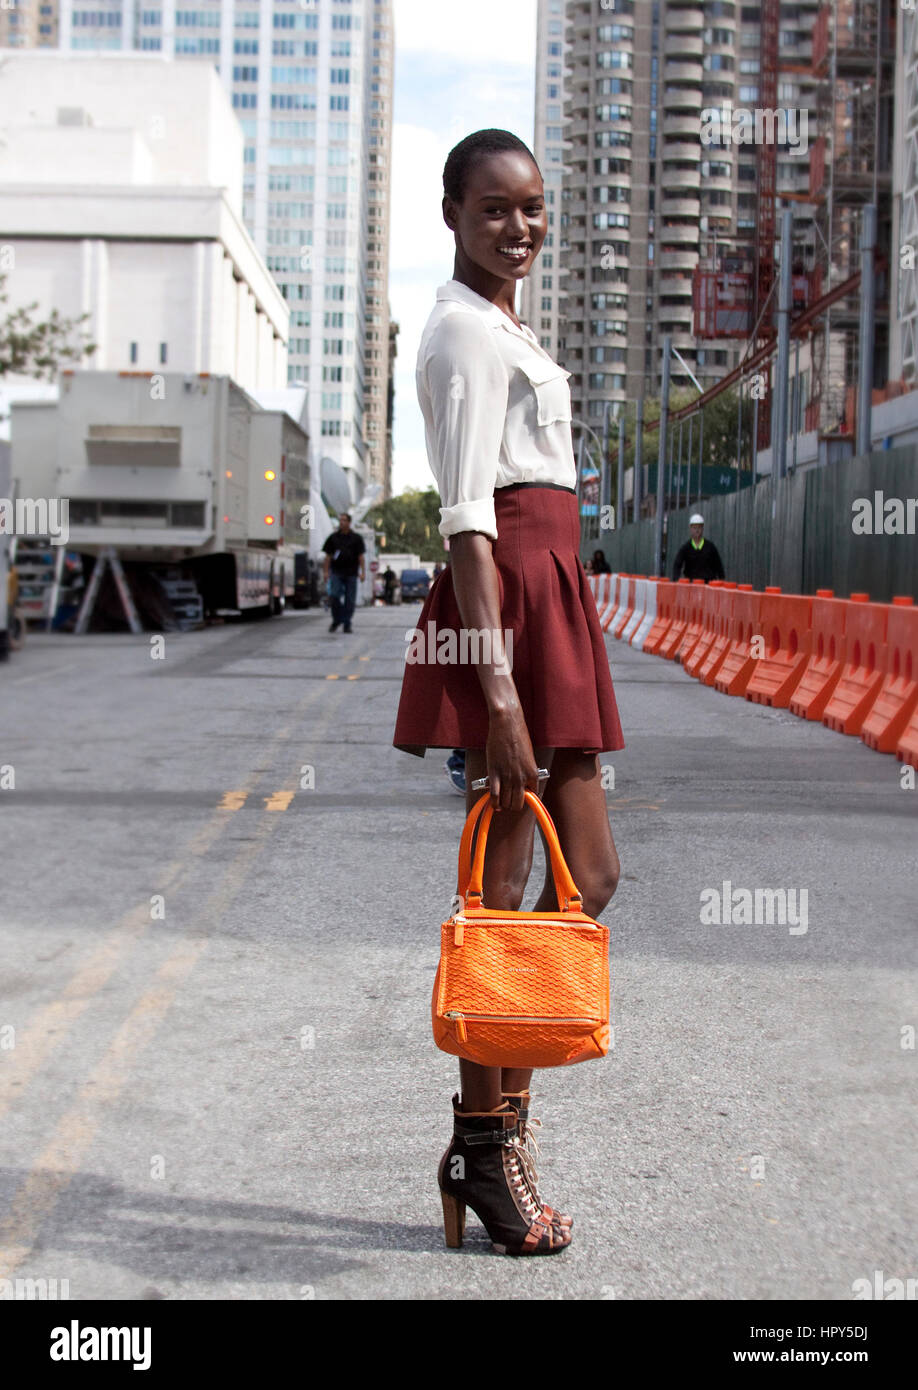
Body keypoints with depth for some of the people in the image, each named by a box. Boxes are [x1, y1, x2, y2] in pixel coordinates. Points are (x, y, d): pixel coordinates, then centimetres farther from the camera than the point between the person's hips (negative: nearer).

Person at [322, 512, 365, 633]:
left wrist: (362, 572, -4)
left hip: (351, 574, 0)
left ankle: (347, 624, 8)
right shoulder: (333, 537, 7)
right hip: (336, 572, 0)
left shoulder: (356, 538, 4)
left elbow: (360, 556, 3)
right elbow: (328, 555, 9)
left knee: (350, 599, 1)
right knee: (334, 595, -12)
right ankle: (336, 620, 5)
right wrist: (326, 572, 3)